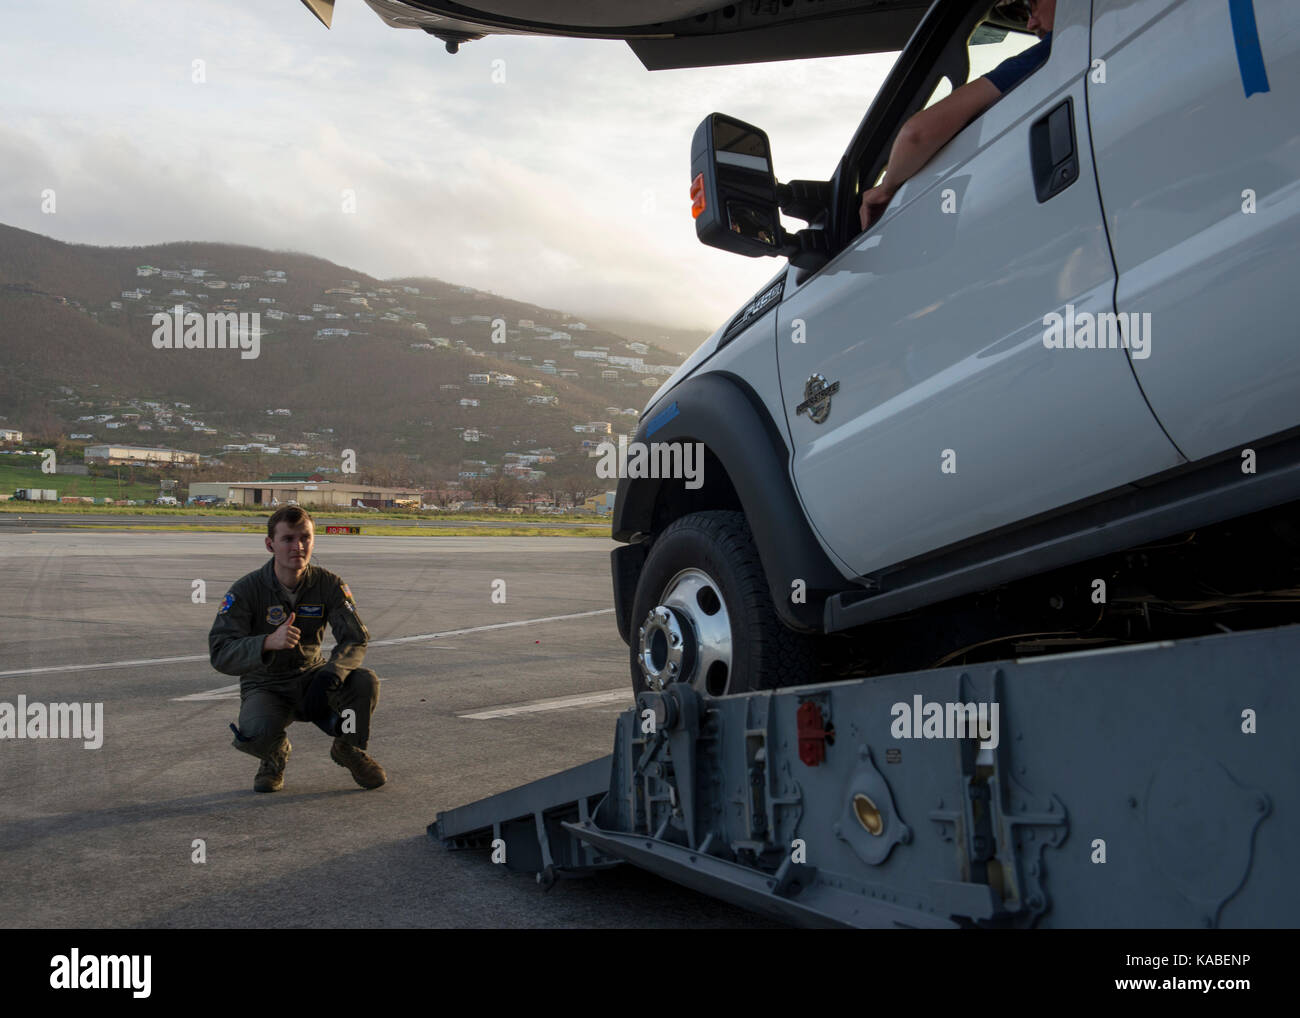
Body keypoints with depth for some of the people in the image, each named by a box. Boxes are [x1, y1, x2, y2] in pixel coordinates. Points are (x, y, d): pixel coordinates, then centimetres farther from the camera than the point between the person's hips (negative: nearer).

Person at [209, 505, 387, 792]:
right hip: (265, 685, -2)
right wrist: (268, 643, -41)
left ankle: (349, 749, 6)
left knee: (366, 682, -27)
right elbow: (220, 654, -21)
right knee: (256, 732, -35)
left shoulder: (328, 585, -8)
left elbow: (356, 639, -14)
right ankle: (276, 754, 6)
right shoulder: (246, 590, -14)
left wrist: (329, 675, -36)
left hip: (311, 678, 2)